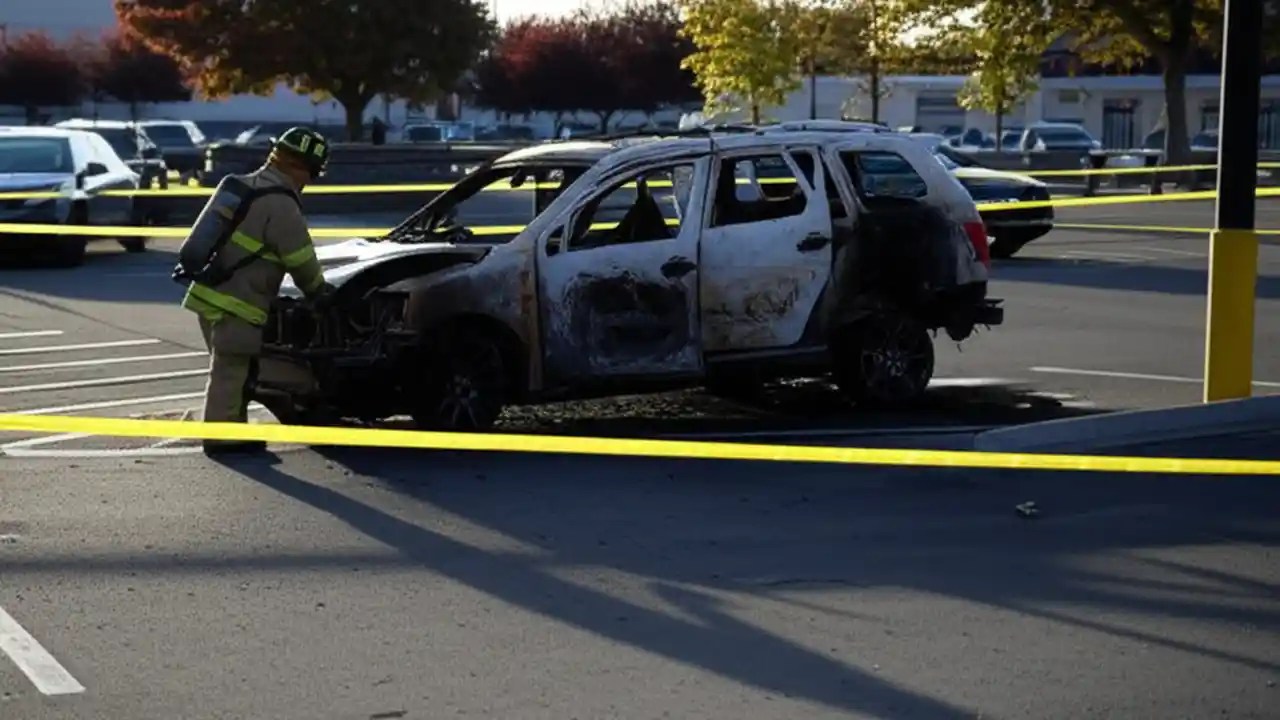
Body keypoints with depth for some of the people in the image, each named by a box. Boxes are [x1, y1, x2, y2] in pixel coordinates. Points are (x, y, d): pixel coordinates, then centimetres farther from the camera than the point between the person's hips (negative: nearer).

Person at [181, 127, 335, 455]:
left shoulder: (242, 185, 13)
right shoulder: (281, 206, -17)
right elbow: (302, 261, -11)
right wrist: (319, 291, 8)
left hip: (212, 294, 10)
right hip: (235, 305, -10)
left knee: (232, 370, 19)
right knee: (230, 371, -2)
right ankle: (222, 435, 4)